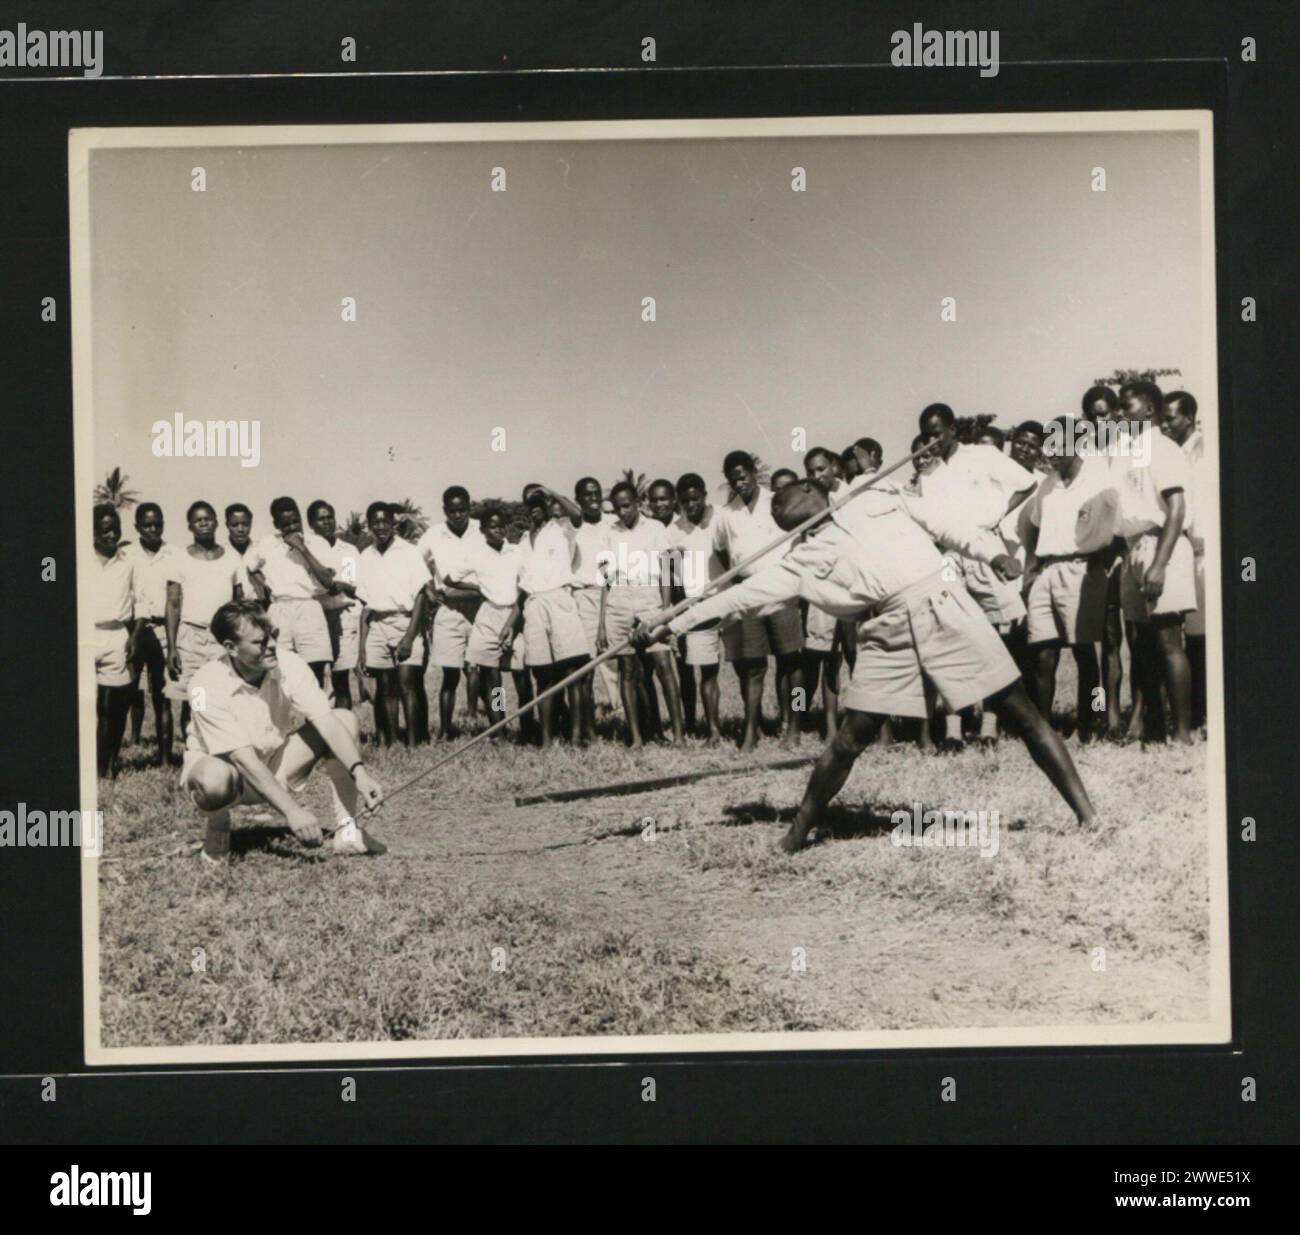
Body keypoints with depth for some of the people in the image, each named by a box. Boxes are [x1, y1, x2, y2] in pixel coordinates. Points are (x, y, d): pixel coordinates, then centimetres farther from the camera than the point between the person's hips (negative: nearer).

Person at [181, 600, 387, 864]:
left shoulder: (289, 664, -17)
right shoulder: (209, 684, -28)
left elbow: (324, 720, -23)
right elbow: (243, 758, -32)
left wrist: (359, 772, -39)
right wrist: (291, 810, -39)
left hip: (276, 763, 5)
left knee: (346, 720, -14)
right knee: (216, 780, -43)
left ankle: (346, 829, -12)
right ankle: (216, 827, -6)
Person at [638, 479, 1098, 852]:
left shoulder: (877, 499, 14)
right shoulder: (802, 560, 13)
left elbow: (942, 523, 13)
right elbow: (744, 594, 9)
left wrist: (991, 550, -2)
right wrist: (673, 624, 4)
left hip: (943, 603, -2)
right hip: (888, 630, 2)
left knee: (1020, 711, -3)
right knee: (852, 735, -3)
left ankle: (1086, 814, 0)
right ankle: (798, 833, 11)